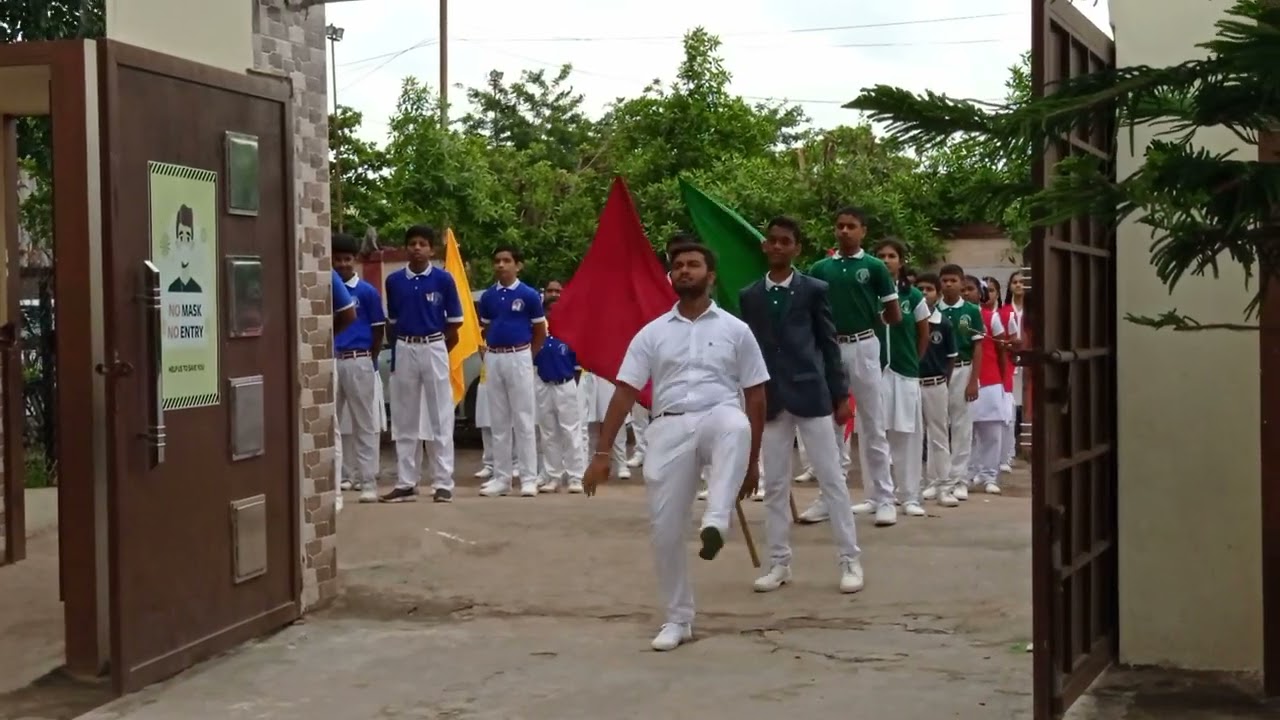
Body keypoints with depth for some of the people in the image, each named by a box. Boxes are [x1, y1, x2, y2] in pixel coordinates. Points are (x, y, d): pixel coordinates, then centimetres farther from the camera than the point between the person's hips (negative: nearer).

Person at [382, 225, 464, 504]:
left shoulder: (443, 279, -4)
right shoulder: (394, 281, 4)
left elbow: (454, 322, 2)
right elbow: (393, 321, 13)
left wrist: (435, 347, 4)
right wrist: (402, 348, 8)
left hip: (434, 349, -3)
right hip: (404, 351, 3)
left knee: (440, 418, 0)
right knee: (404, 420, 6)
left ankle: (443, 483, 3)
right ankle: (406, 483, 11)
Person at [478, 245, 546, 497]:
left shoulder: (529, 295, -6)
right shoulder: (488, 296, 6)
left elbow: (540, 332, 2)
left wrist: (525, 357, 4)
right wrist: (491, 353, 7)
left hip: (518, 358, -4)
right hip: (493, 359, 4)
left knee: (523, 420, -2)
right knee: (498, 422, 8)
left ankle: (529, 478, 2)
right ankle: (501, 477, 14)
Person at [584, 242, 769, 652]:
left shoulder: (735, 330, 8)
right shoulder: (652, 333, 12)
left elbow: (755, 397, 9)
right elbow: (625, 393, 8)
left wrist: (752, 461, 6)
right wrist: (602, 453, 1)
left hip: (717, 417, -2)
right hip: (670, 428, 2)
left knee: (735, 424, -40)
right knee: (665, 529, -2)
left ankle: (715, 523, -48)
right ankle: (678, 620, 14)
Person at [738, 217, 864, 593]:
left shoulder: (814, 290, 1)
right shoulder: (749, 296, 8)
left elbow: (829, 344, 2)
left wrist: (841, 395, 0)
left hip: (811, 394, -3)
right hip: (770, 399, 3)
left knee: (832, 479, 0)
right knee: (775, 485, 6)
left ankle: (850, 560, 5)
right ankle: (779, 562, 14)